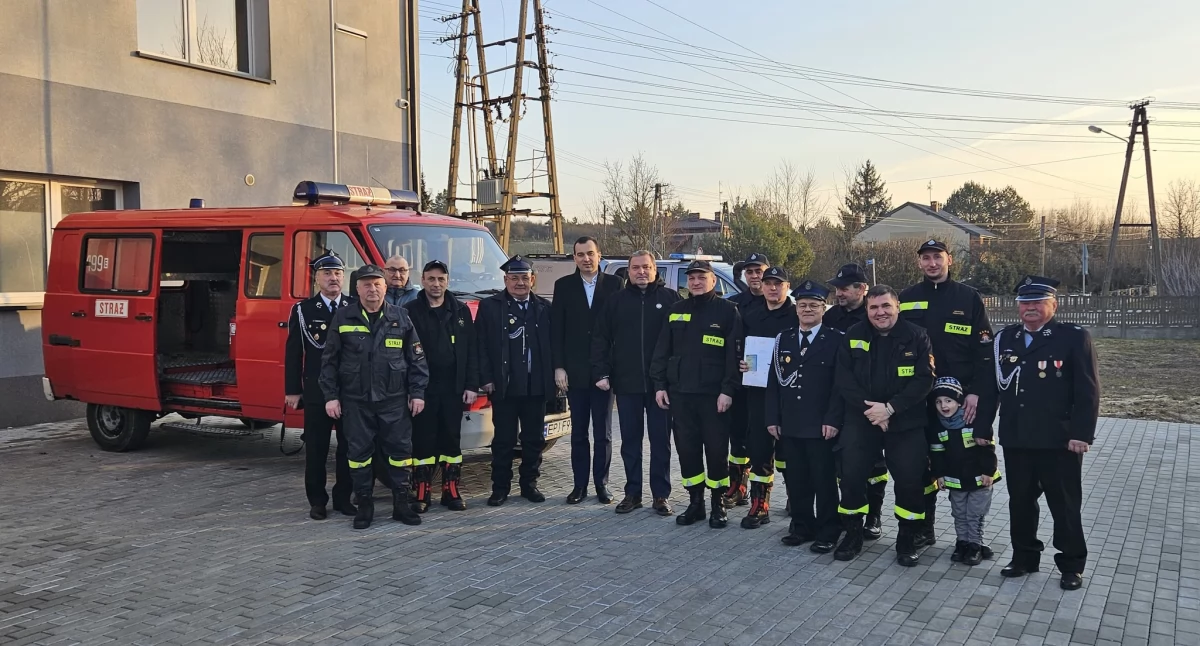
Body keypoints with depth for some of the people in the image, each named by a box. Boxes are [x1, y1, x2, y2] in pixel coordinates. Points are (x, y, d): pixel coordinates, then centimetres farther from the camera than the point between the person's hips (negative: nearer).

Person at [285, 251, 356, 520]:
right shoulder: (303, 310, 1)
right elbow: (293, 353, 1)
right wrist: (292, 390, -3)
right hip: (316, 391, -1)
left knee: (348, 446, 8)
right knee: (316, 448, 6)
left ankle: (343, 497, 20)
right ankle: (317, 500, 16)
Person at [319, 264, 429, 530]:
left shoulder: (401, 318, 4)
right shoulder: (343, 318, 2)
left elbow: (416, 358, 5)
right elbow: (329, 360, 4)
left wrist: (417, 393, 0)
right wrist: (331, 396, -1)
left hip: (394, 399, 0)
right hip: (355, 401, 0)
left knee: (400, 450, 3)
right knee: (359, 452, 5)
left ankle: (401, 505, 15)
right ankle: (364, 506, 17)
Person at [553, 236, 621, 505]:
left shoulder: (614, 284, 1)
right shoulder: (563, 285, 5)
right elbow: (556, 329, 3)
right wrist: (559, 367, -4)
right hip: (575, 371, 1)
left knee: (603, 432, 6)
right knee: (578, 432, 8)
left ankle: (601, 484, 14)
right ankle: (580, 484, 15)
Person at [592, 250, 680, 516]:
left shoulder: (670, 298, 1)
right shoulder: (616, 300, 7)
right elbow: (601, 338, 6)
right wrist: (601, 373, -3)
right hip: (626, 383, 2)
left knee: (660, 440, 5)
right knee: (630, 440, 9)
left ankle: (660, 495, 13)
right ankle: (633, 492, 19)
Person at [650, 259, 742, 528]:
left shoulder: (727, 311, -1)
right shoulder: (676, 310, 12)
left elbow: (734, 354, -6)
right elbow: (662, 350, 12)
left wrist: (727, 389, -13)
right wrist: (660, 384, 4)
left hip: (713, 394, -4)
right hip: (680, 393, 4)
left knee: (716, 449, 1)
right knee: (687, 448, 8)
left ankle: (718, 505, 14)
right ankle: (695, 502, 19)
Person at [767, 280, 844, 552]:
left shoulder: (837, 339, -3)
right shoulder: (783, 339, 11)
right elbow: (774, 381, 10)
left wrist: (833, 420, -15)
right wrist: (772, 418, 4)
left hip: (821, 425, -4)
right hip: (789, 425, 4)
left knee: (824, 480, 4)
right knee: (796, 479, 11)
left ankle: (827, 532, 16)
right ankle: (802, 526, 25)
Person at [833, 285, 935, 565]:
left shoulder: (917, 337, -4)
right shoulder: (853, 336, 2)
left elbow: (924, 380, -11)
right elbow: (843, 378, -3)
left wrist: (890, 408, -19)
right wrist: (867, 407, -15)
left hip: (905, 422, -1)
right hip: (861, 419, 2)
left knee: (909, 481, 0)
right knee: (851, 477, 1)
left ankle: (907, 540, 18)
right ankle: (852, 535, 20)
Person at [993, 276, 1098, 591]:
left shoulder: (1075, 337, -6)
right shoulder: (1003, 339, 8)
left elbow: (1088, 391, -9)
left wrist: (1081, 434, -14)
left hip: (1059, 441, -4)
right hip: (1015, 439, 4)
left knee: (1065, 505, 7)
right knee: (1020, 502, 13)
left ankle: (1072, 564, 21)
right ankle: (1024, 556, 28)